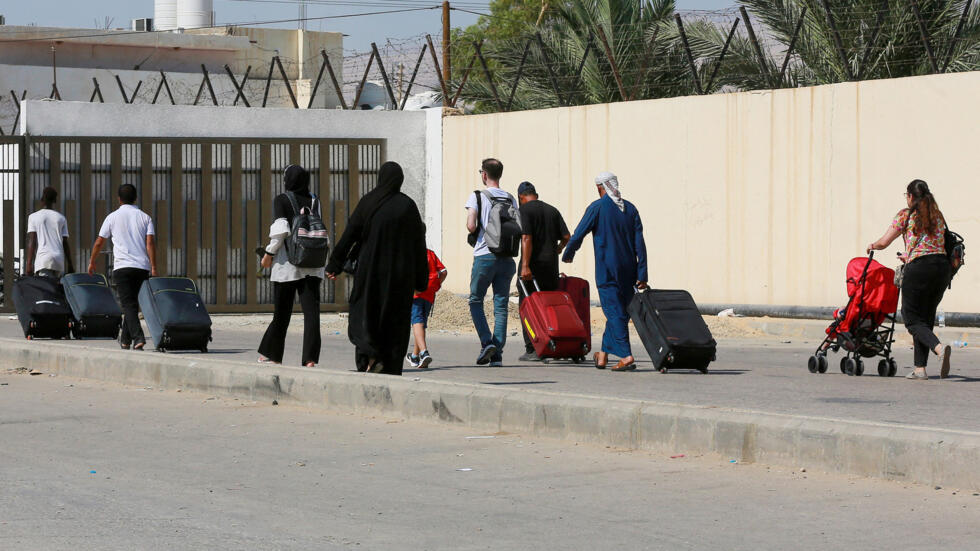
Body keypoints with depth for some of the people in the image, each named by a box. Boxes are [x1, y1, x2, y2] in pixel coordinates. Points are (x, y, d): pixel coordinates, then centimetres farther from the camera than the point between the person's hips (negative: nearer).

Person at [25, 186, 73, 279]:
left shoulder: (33, 217, 6)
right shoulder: (61, 218, 13)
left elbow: (31, 242, -1)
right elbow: (65, 243, 10)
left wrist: (29, 264, -5)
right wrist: (70, 265, 14)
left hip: (43, 259, -3)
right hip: (59, 260, 3)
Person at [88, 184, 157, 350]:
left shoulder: (113, 217, 4)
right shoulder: (145, 217, 9)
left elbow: (99, 242, 9)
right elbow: (150, 243, -2)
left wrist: (92, 262, 23)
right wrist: (153, 268, -4)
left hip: (122, 266, -3)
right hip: (142, 266, 3)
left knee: (128, 305, -8)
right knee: (133, 303, 15)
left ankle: (138, 337, -26)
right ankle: (125, 339, 24)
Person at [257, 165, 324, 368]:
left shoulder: (281, 200, -4)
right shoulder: (313, 201, 8)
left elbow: (281, 229, -14)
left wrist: (269, 253, -5)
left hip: (288, 262, -2)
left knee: (282, 312, 9)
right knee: (311, 311, -4)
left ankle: (272, 355, 24)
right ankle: (310, 358, -14)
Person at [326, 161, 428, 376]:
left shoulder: (368, 203, -4)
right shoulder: (408, 205, -1)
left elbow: (349, 235, -4)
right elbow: (418, 244, 0)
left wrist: (334, 266, 3)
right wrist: (421, 281, 7)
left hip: (370, 271, -1)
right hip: (400, 274, 1)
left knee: (363, 317, 7)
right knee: (396, 321, 7)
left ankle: (370, 355, -18)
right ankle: (392, 371, 4)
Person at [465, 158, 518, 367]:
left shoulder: (477, 196, -4)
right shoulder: (511, 199, 8)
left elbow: (471, 226, -12)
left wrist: (474, 232, 10)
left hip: (484, 256, -3)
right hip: (506, 258, 3)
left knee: (476, 300, 11)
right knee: (501, 305, 5)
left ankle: (486, 342, -8)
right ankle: (497, 353, 0)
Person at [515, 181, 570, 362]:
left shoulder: (524, 210, -4)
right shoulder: (552, 210, 13)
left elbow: (526, 238, -15)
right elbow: (566, 236, 8)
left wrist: (525, 265, -20)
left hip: (532, 266, -5)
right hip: (551, 265, 5)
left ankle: (532, 350, -6)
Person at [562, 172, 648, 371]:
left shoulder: (597, 207, -6)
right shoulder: (630, 209, 8)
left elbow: (578, 235, -4)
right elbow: (639, 243, 4)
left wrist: (568, 254, 15)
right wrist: (641, 275, 4)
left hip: (607, 270, -5)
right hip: (628, 269, 5)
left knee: (614, 312, -6)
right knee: (620, 311, 13)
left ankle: (626, 356, -17)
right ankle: (604, 354, 22)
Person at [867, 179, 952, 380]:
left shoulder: (906, 215, 3)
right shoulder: (938, 216, 18)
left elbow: (884, 243, 5)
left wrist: (873, 246, 28)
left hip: (919, 268, -6)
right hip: (943, 265, 6)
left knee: (913, 319, 0)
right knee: (926, 317, 14)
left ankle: (939, 347, -28)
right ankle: (920, 369, 10)